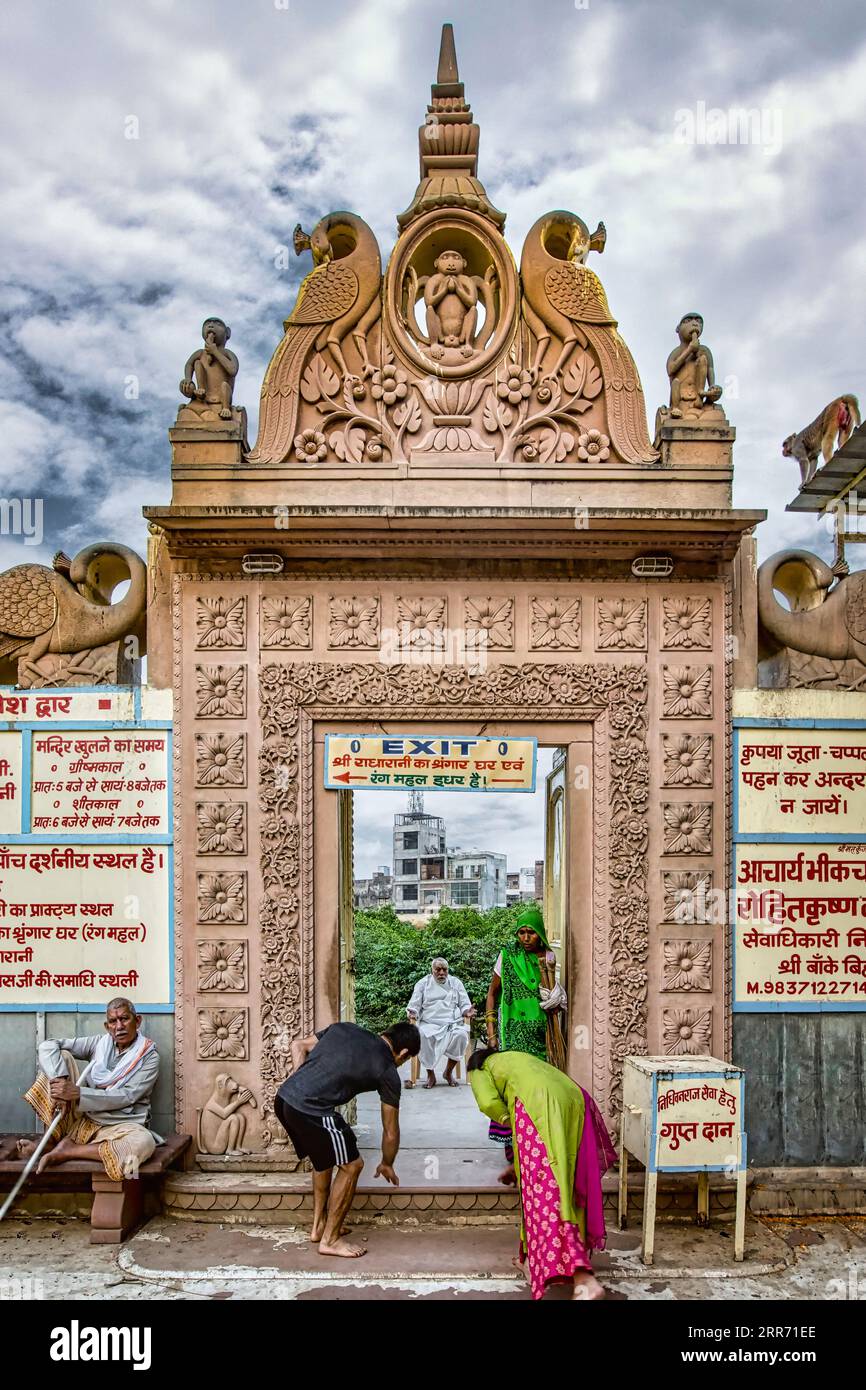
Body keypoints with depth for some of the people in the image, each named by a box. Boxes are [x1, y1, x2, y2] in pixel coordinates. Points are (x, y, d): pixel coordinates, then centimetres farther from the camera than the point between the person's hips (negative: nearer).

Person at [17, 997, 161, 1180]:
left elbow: (127, 1097, -17)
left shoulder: (149, 1056, -7)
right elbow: (48, 1046, -4)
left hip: (120, 1125, -3)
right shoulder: (100, 1043, 3)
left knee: (144, 1143, -39)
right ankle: (52, 1139, -11)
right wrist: (58, 1080, -23)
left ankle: (67, 1151, -21)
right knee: (62, 1056, -9)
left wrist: (78, 1093, -26)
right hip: (82, 1120, 3)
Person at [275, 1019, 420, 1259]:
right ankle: (330, 1240, 19)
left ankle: (319, 1225, 38)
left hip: (283, 1098, 8)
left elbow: (298, 1046, 20)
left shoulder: (344, 1028, 18)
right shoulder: (387, 1072, 4)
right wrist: (387, 1164, 32)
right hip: (311, 1111, -7)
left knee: (323, 1156, 28)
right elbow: (391, 1132, 14)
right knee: (351, 1165, 11)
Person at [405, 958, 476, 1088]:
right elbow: (414, 1005, 10)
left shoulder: (456, 983, 17)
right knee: (422, 1035, -35)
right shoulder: (423, 983, 13)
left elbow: (464, 1004, 15)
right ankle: (430, 1075, -19)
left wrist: (467, 1012, -8)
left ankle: (448, 1072, -12)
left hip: (452, 1022, 1)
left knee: (461, 1034, -32)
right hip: (429, 1023, -1)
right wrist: (413, 1014, -13)